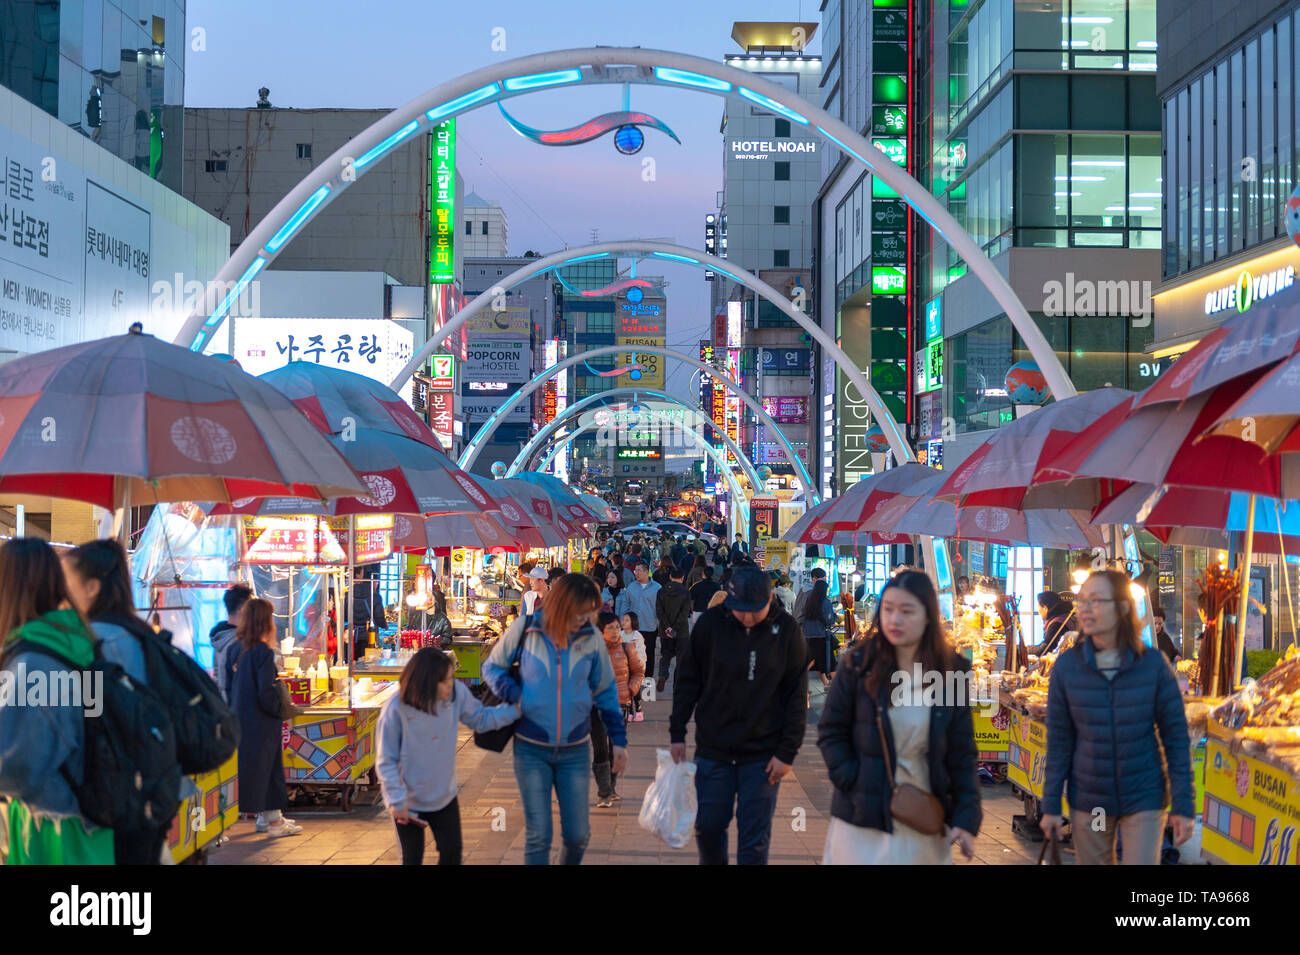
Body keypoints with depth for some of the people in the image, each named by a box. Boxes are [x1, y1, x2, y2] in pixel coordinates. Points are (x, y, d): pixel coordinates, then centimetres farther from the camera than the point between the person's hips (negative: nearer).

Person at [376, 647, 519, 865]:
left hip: (445, 796, 4)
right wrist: (397, 802, -17)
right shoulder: (396, 710, -25)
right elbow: (386, 763, -17)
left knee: (452, 853, 13)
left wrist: (516, 710, -7)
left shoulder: (457, 693, -13)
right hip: (409, 802, -4)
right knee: (412, 859, 11)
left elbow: (481, 719, 5)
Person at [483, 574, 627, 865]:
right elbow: (492, 667, 4)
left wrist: (619, 739, 6)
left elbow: (605, 692, 7)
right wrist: (515, 695, -14)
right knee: (538, 836, 1)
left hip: (575, 751, 2)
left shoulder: (591, 637, -4)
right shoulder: (524, 630, -10)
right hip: (531, 750, -2)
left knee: (577, 834, 7)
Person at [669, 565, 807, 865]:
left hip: (763, 753, -1)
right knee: (708, 828, 10)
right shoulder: (711, 623, -7)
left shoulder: (786, 630, -8)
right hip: (712, 748, 1)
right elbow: (687, 680, 2)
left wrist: (788, 752, -7)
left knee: (755, 839, 2)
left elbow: (797, 696, -3)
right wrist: (677, 733, 1)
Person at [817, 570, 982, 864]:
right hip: (862, 819, -1)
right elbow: (831, 732, 1)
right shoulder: (858, 664, -4)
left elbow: (962, 753, 2)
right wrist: (853, 782, -12)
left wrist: (967, 817, -5)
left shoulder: (951, 672, 1)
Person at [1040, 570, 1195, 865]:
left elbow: (1176, 737, -5)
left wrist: (1183, 806, -7)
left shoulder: (1153, 664, -9)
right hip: (1087, 802, 2)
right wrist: (1051, 805, -1)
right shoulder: (1067, 666, -6)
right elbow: (1059, 741, -1)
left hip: (1144, 799, -1)